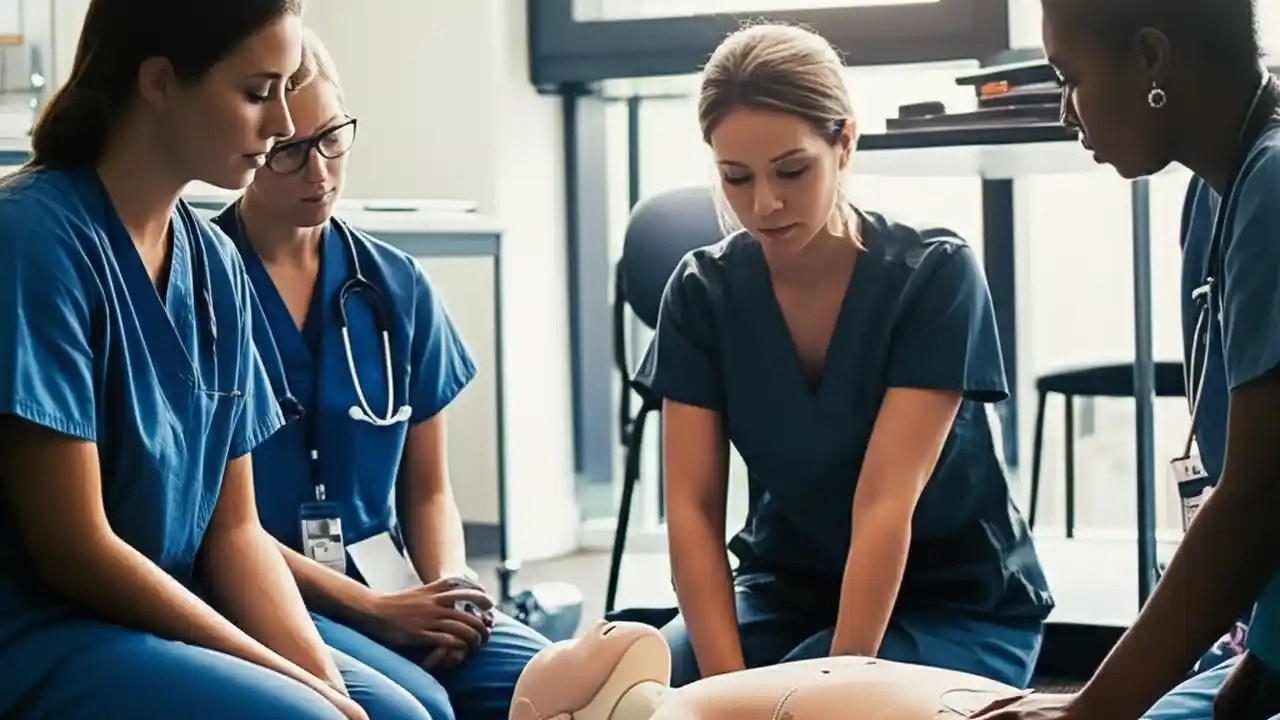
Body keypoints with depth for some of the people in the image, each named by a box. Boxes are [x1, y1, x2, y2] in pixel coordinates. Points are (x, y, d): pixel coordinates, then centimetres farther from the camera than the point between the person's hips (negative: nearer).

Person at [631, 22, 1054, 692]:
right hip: (787, 588, 4)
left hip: (960, 606, -3)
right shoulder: (702, 291, -8)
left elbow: (884, 503, -25)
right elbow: (692, 506, -13)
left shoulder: (935, 274, -19)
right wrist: (727, 681, -25)